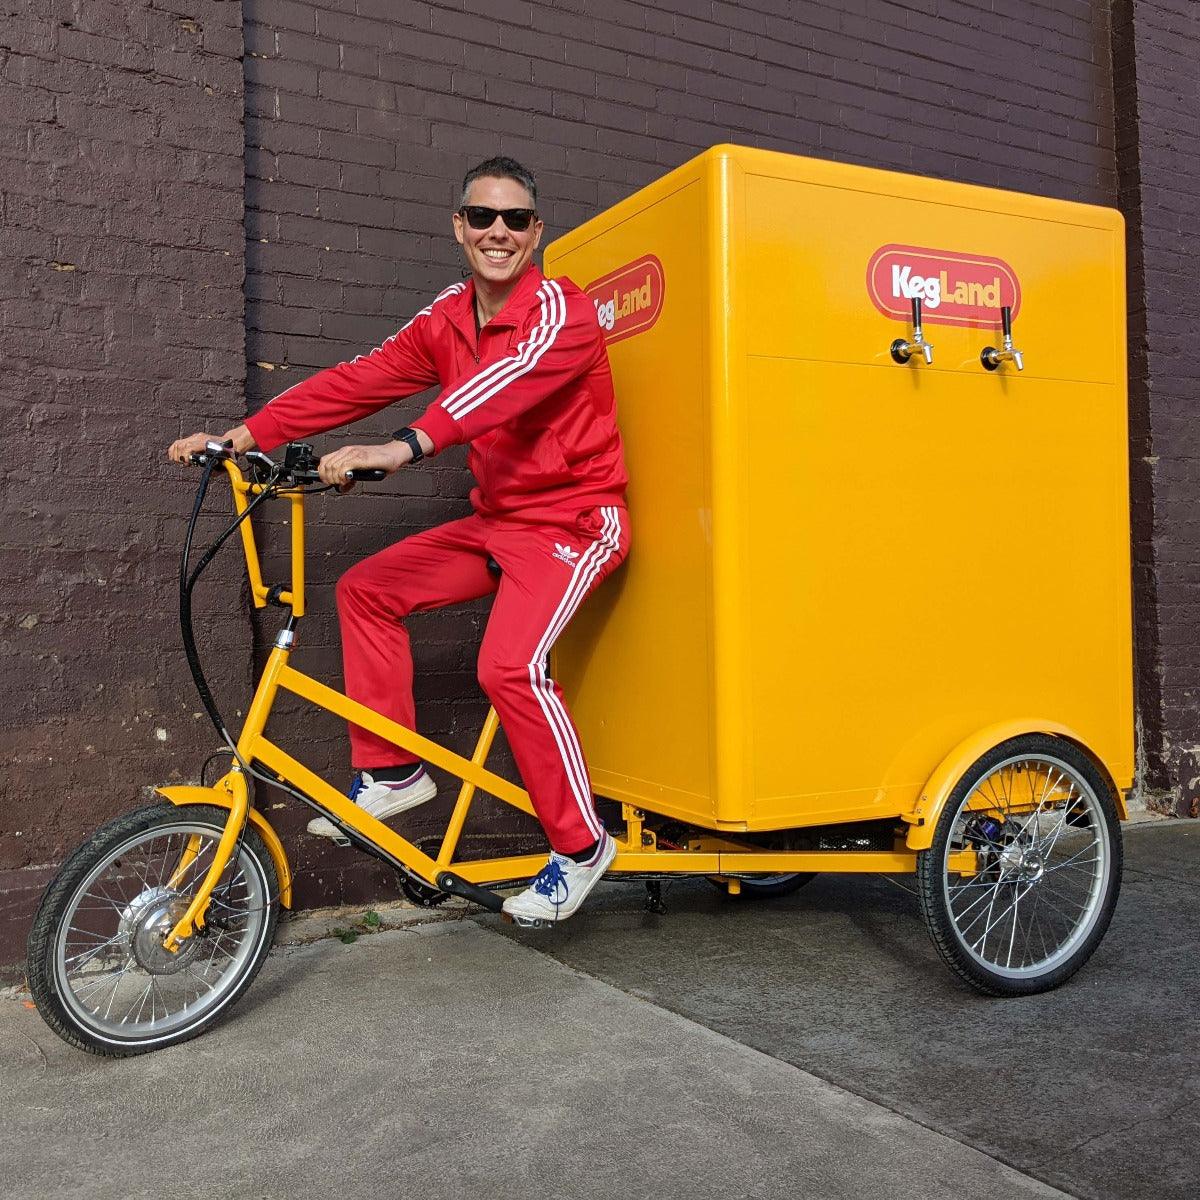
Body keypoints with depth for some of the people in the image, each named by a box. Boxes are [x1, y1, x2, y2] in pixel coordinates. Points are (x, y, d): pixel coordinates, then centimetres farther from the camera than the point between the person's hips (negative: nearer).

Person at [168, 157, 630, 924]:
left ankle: (582, 846, -7)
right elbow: (359, 381, -2)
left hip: (574, 517, -7)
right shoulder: (447, 320, 6)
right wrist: (243, 436, -12)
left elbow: (507, 384, -34)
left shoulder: (561, 312, -15)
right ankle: (392, 772, 10)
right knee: (368, 589, 2)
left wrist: (402, 448, -50)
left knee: (511, 665, -26)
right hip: (498, 519, 8)